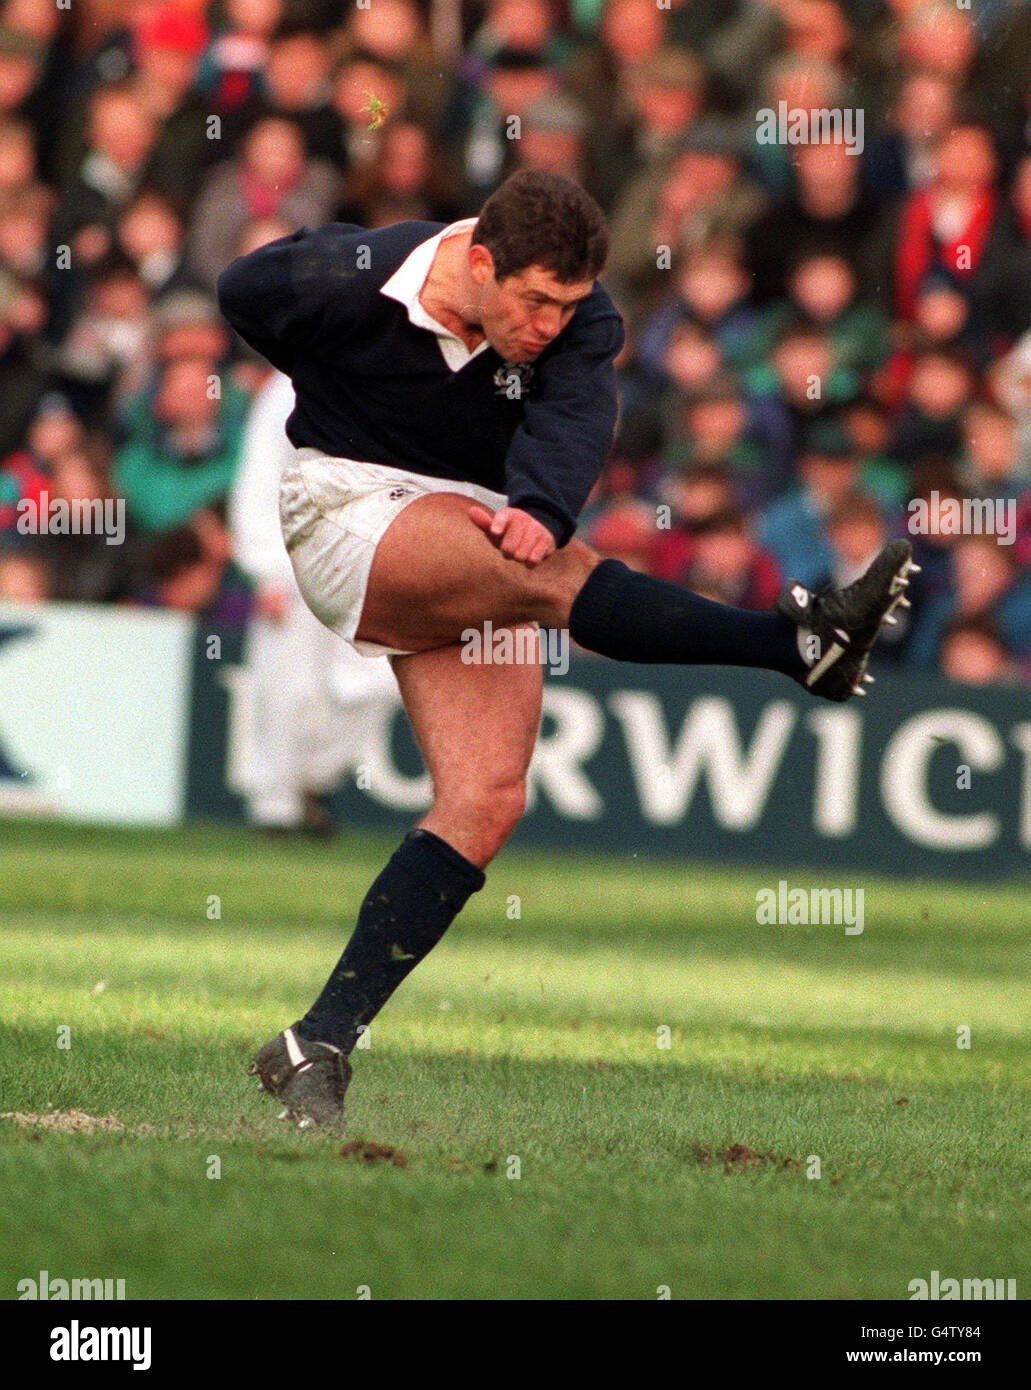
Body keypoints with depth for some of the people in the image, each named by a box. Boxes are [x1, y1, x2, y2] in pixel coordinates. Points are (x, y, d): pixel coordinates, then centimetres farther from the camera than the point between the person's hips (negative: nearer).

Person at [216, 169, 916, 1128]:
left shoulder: (577, 320, -9)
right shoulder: (345, 280, -14)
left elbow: (574, 418, -27)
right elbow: (240, 295, 7)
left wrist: (540, 509, -48)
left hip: (480, 541, 4)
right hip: (349, 516, -4)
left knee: (488, 800, -13)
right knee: (556, 574, -31)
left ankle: (319, 1046, -14)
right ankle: (801, 641, -45)